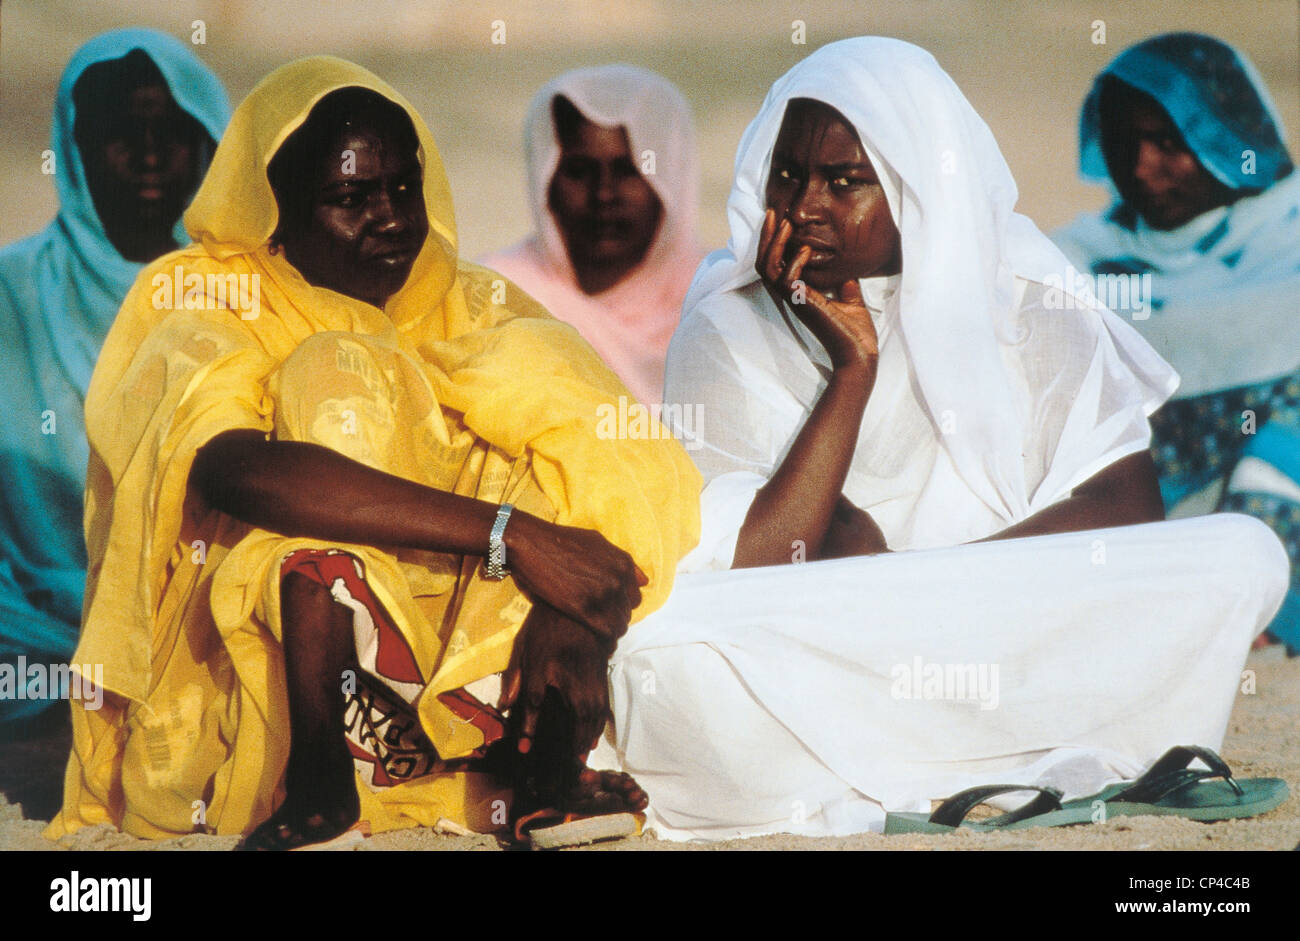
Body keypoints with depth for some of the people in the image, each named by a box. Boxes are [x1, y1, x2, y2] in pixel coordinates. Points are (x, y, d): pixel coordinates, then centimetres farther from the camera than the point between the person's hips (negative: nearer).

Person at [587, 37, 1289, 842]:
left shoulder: (1020, 292, 3)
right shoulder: (731, 326, -2)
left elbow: (1129, 502, -7)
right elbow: (748, 580, -14)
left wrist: (914, 582, -17)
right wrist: (853, 366, -15)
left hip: (1011, 639, 2)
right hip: (809, 671, -2)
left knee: (1243, 550, -19)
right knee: (664, 658, -35)